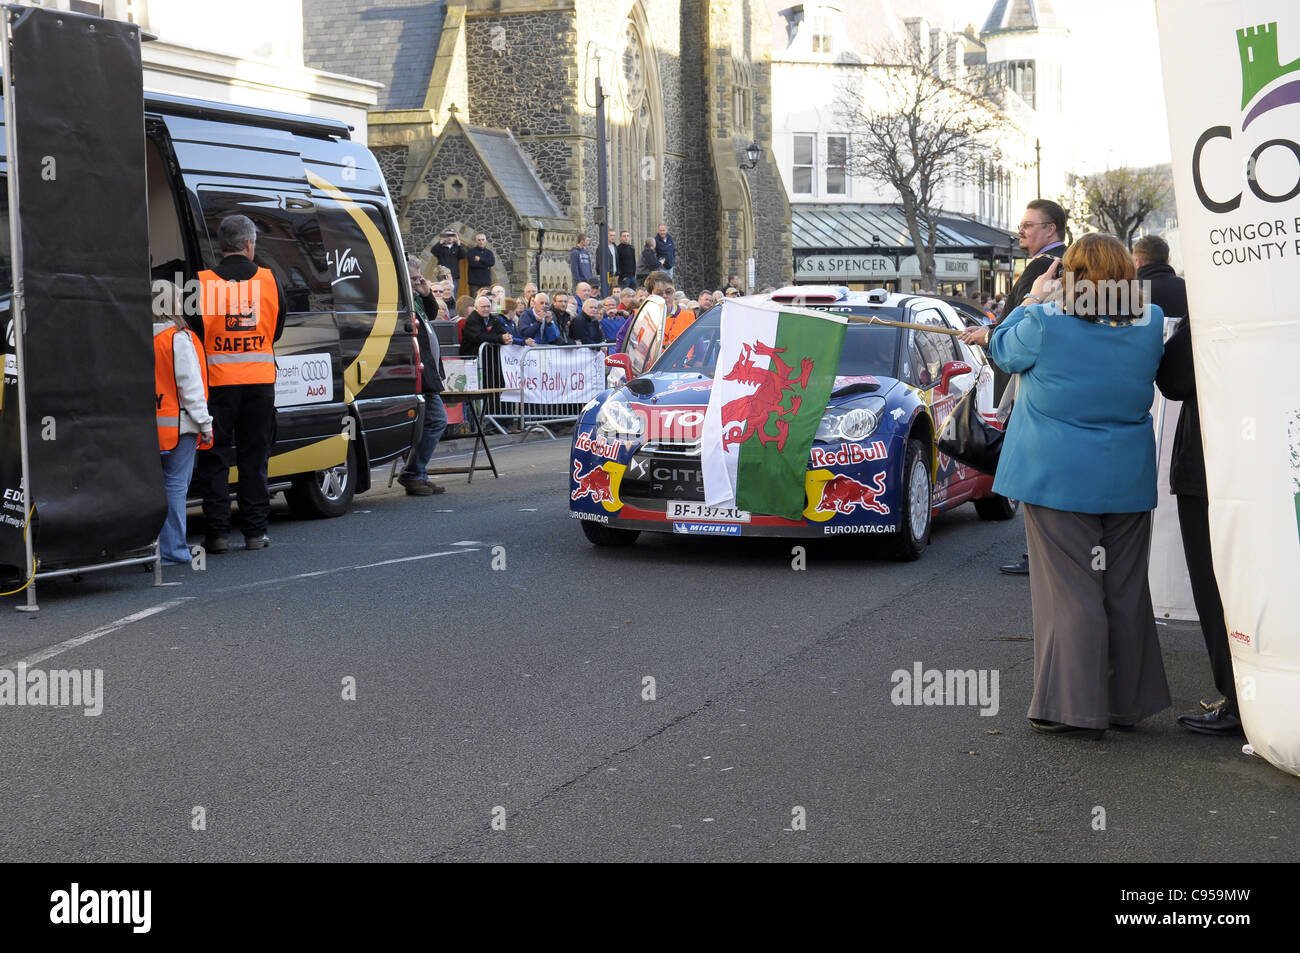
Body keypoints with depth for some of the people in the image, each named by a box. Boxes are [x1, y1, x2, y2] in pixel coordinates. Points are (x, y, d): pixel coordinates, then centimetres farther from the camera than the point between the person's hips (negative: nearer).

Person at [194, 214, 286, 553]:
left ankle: (218, 531, 4)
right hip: (260, 380, 2)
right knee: (254, 456, 10)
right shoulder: (270, 281, 1)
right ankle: (255, 531, 12)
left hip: (218, 380, -2)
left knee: (215, 456, 6)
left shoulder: (203, 283, -8)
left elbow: (197, 333, -5)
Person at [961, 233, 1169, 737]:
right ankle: (1127, 702, 23)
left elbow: (1005, 351, 6)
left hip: (1057, 478, -4)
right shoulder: (1151, 324, 1)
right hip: (1127, 481, 4)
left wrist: (1032, 301, 20)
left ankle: (1076, 708, 2)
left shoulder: (1045, 324, -14)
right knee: (1126, 592, 13)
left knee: (1071, 594, 0)